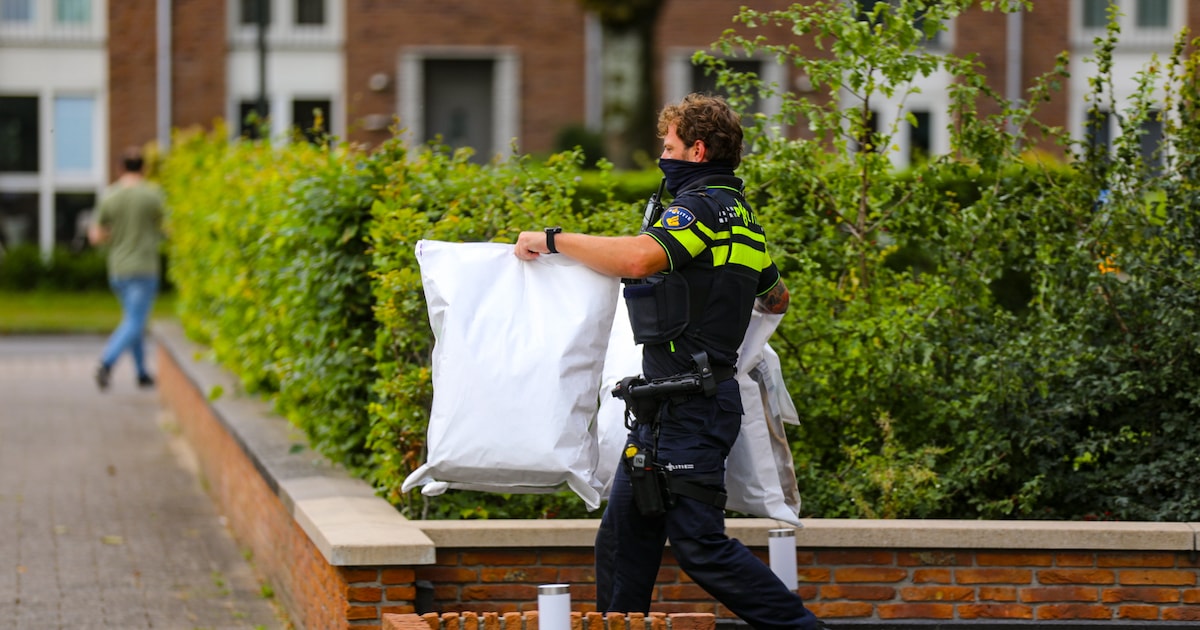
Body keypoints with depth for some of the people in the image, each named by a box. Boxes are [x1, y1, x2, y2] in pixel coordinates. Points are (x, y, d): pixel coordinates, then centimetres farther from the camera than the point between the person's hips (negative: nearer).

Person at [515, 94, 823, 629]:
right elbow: (777, 298, 34)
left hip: (688, 407, -10)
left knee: (699, 543, -9)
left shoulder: (701, 207, -12)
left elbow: (639, 257, -31)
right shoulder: (742, 218, 19)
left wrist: (553, 239, -21)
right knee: (623, 537, 9)